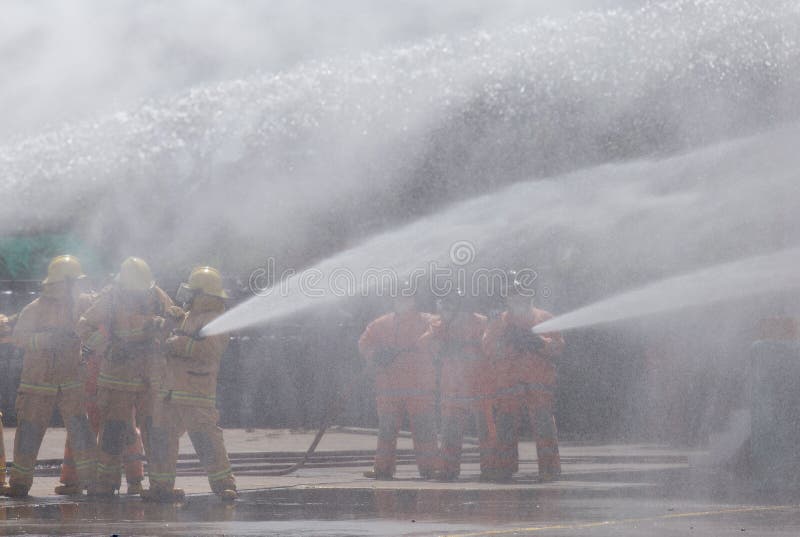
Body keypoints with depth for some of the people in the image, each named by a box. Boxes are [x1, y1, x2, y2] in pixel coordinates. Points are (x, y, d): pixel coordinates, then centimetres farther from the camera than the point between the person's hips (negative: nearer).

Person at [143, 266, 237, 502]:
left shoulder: (215, 321, -8)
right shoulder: (189, 317, 21)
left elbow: (210, 349, -23)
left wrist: (180, 345, -21)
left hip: (196, 394, -9)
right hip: (171, 389, 9)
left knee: (205, 438, -11)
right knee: (161, 435, 8)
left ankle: (224, 484, -6)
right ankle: (161, 485, 13)